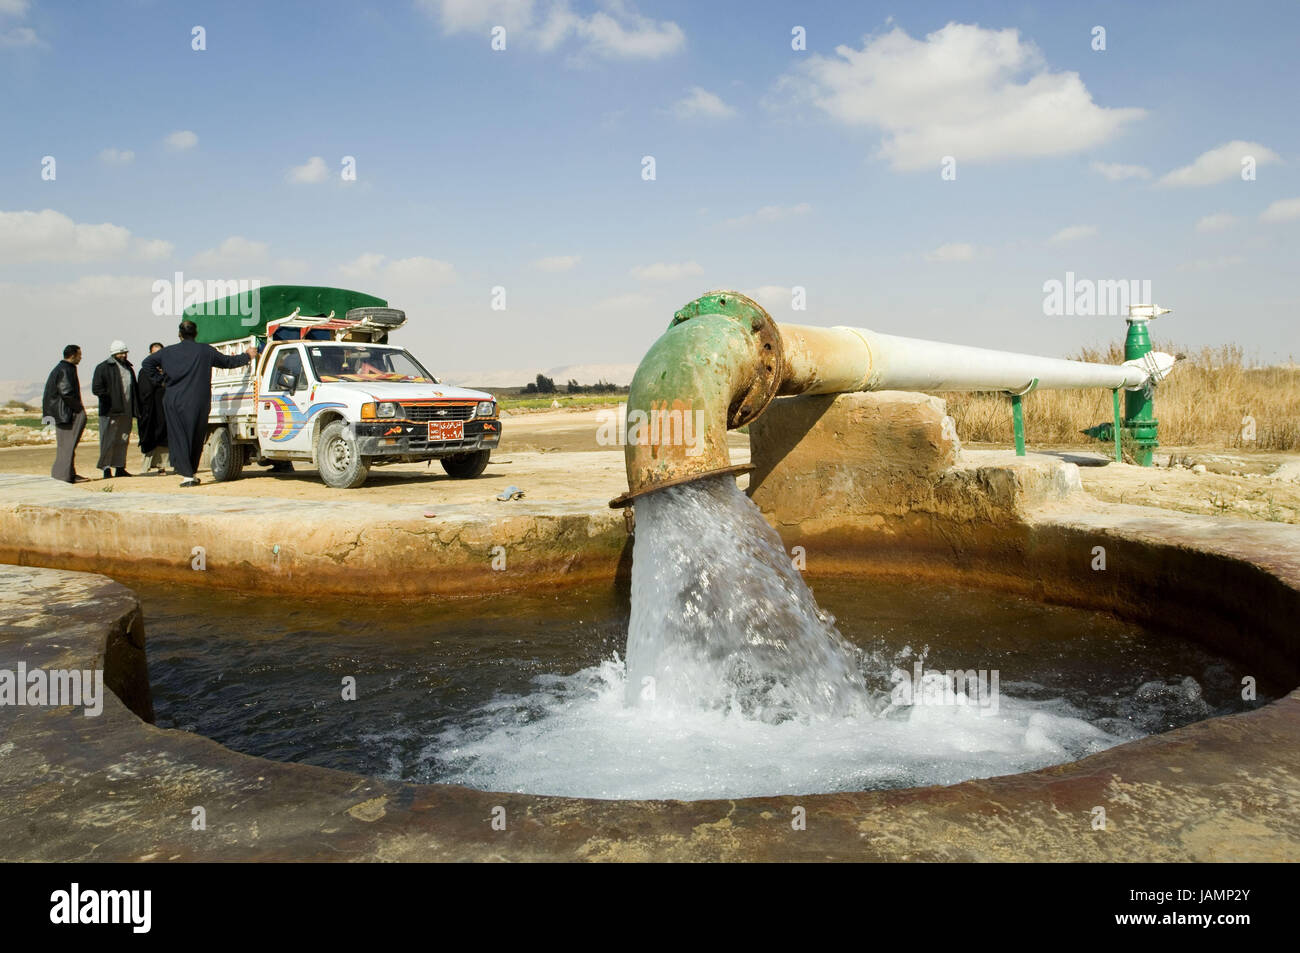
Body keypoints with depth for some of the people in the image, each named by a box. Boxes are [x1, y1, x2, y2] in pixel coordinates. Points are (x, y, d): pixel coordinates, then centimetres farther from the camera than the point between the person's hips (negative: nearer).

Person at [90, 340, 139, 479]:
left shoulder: (129, 368, 18)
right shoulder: (103, 368, -2)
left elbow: (134, 390, 22)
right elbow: (96, 389, -8)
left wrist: (135, 410, 14)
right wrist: (110, 399, -16)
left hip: (126, 411, 6)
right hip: (110, 411, -6)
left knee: (123, 441, 9)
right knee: (108, 440, -5)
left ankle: (120, 467, 15)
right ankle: (106, 468, -1)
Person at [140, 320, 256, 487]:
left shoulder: (168, 352, 5)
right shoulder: (206, 351, 1)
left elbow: (146, 363, 4)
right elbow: (228, 361, 11)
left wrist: (160, 379, 11)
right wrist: (248, 356, 26)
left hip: (173, 402, 0)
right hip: (198, 403, 0)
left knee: (178, 438, 3)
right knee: (196, 438, 12)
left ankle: (186, 475, -6)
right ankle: (191, 473, 19)